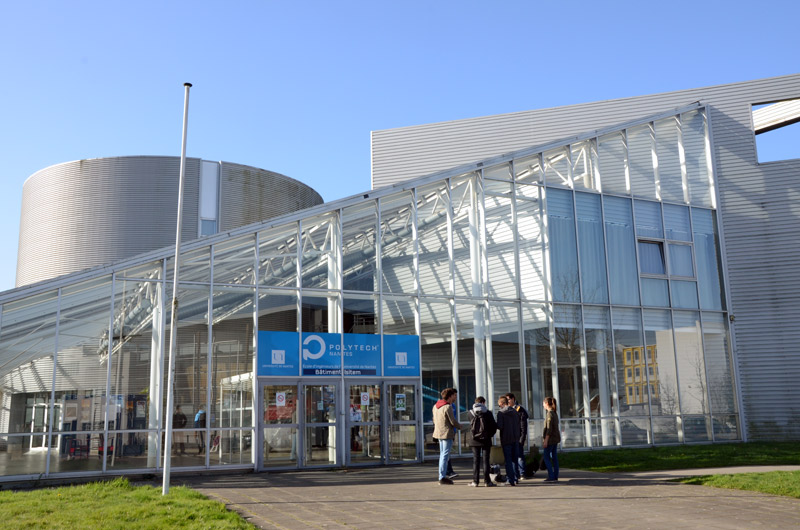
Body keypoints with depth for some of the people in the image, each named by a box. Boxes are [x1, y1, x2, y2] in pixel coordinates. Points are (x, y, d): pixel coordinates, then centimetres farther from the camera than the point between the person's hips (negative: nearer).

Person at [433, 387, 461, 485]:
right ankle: (442, 477, -3)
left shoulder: (436, 406, 10)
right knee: (445, 455, -5)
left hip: (439, 432, 9)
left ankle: (442, 476, 21)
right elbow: (453, 422, -15)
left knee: (442, 454, 16)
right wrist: (460, 427, 3)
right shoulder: (447, 407, -18)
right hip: (447, 433, -9)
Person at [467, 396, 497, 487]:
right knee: (486, 460, 3)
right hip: (485, 439, -1)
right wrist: (490, 434, 11)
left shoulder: (471, 413, -2)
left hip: (474, 439, 1)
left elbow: (472, 425, 7)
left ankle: (475, 480, 5)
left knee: (476, 460, 6)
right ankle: (487, 481, 3)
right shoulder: (488, 413, -5)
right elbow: (494, 426, -3)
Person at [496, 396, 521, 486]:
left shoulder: (501, 413, -9)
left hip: (506, 439, -5)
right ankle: (516, 478, 18)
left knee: (508, 460, 0)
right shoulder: (515, 412, 7)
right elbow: (518, 425, 9)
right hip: (515, 439, 5)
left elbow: (500, 426, -16)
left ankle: (511, 480, -4)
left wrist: (496, 425, 4)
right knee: (514, 459, 16)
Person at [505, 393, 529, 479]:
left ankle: (522, 474, -1)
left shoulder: (520, 410, -5)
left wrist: (522, 438, -14)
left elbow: (524, 426, -8)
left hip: (518, 437, -6)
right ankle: (516, 474, 11)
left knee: (519, 455, -5)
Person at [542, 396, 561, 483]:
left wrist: (545, 440, -18)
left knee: (547, 457, -4)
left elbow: (549, 428, -19)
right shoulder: (555, 413, 13)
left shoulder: (550, 414, -15)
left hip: (550, 438, -9)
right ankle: (555, 477, 9)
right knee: (554, 457, 8)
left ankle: (551, 476, -6)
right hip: (556, 438, 9)